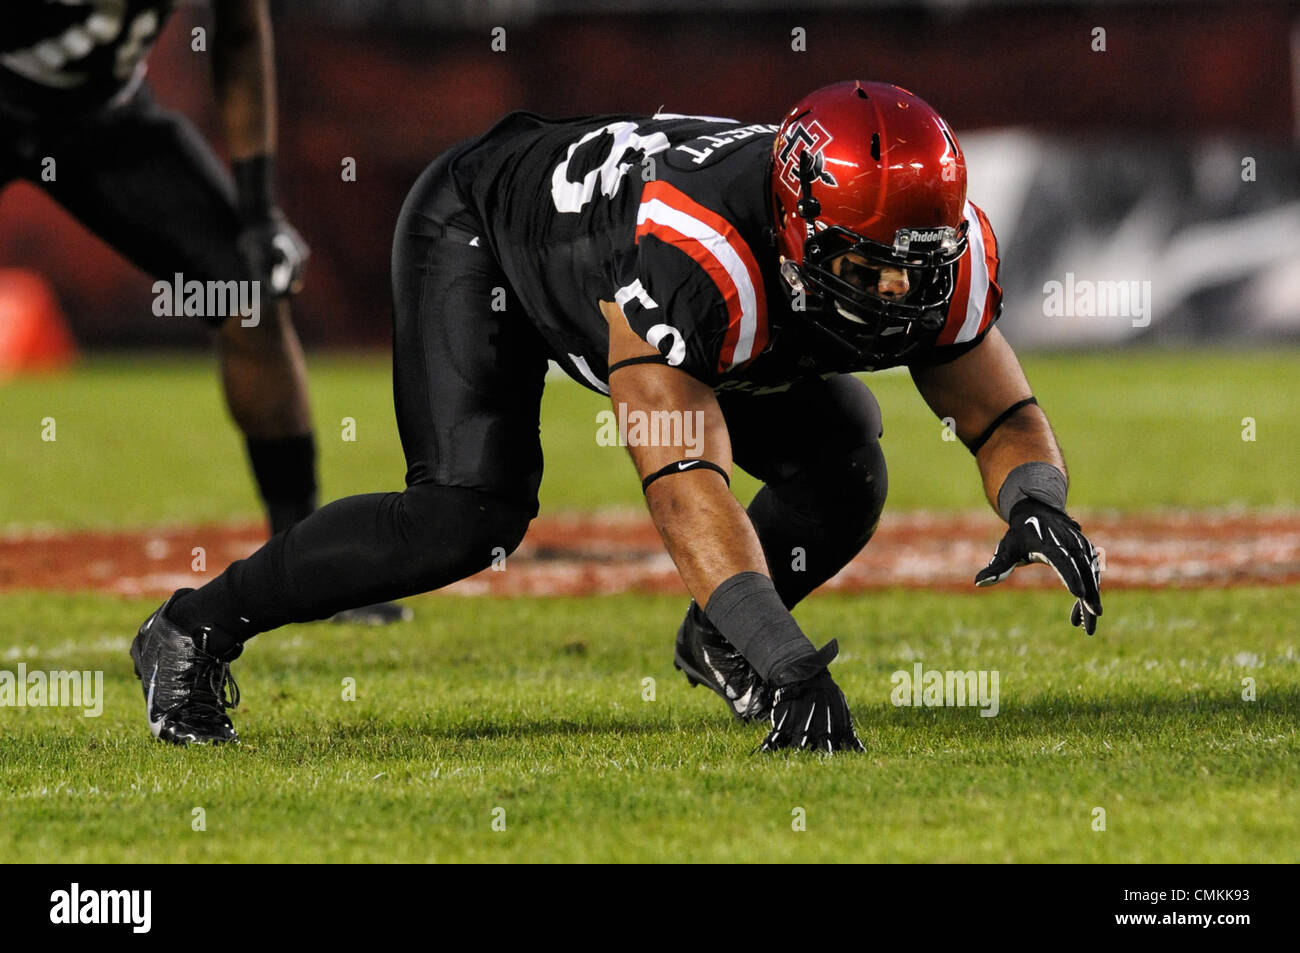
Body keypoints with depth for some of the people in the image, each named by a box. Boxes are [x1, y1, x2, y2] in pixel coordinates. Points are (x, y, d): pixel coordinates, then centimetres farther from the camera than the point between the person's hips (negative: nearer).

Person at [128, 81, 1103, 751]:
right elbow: (684, 483, -52)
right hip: (481, 227, -7)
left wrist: (1036, 499, -38)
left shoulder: (941, 257, -29)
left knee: (840, 474, -8)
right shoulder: (691, 258, -48)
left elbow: (1005, 417, -14)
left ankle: (718, 642, 20)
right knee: (471, 513, -25)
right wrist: (788, 665, -59)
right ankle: (195, 632, -9)